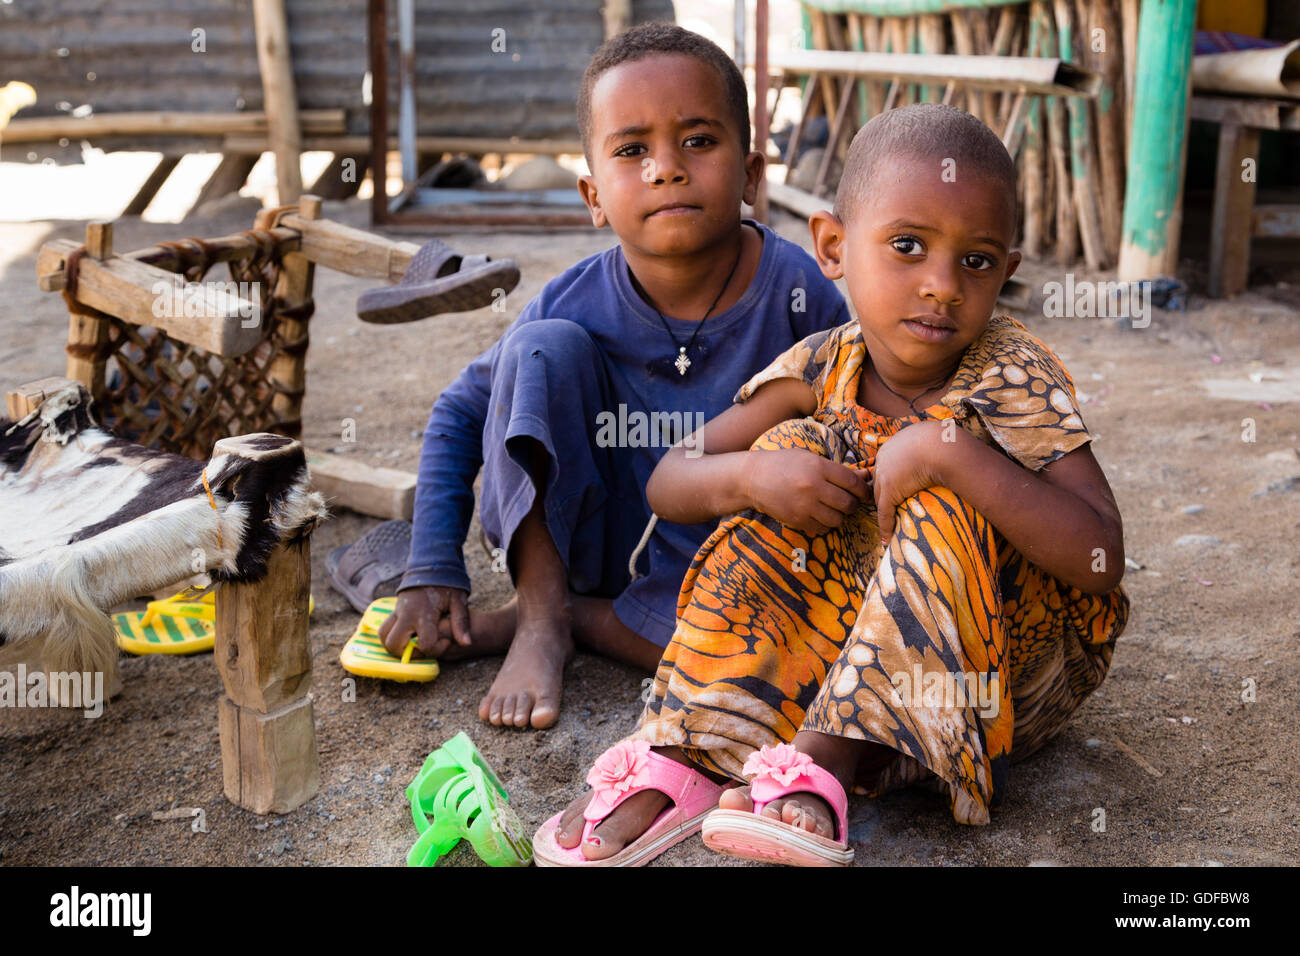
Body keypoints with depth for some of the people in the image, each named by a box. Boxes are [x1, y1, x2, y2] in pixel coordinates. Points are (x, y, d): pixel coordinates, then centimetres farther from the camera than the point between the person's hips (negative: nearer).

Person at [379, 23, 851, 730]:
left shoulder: (799, 295, -18)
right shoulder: (573, 308, -15)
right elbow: (459, 416, -1)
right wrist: (432, 573, -8)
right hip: (588, 545, 1)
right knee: (545, 346, -21)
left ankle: (581, 618, -8)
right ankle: (541, 617, -11)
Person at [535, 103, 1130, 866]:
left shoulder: (1016, 379, -18)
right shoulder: (824, 371, -8)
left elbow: (1101, 560, -30)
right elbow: (667, 486, -5)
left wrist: (949, 454, -37)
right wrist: (749, 473, -28)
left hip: (1007, 658, -3)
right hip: (861, 623, 3)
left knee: (946, 493, -28)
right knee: (795, 452, -16)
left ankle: (824, 763, -33)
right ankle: (680, 758, -23)